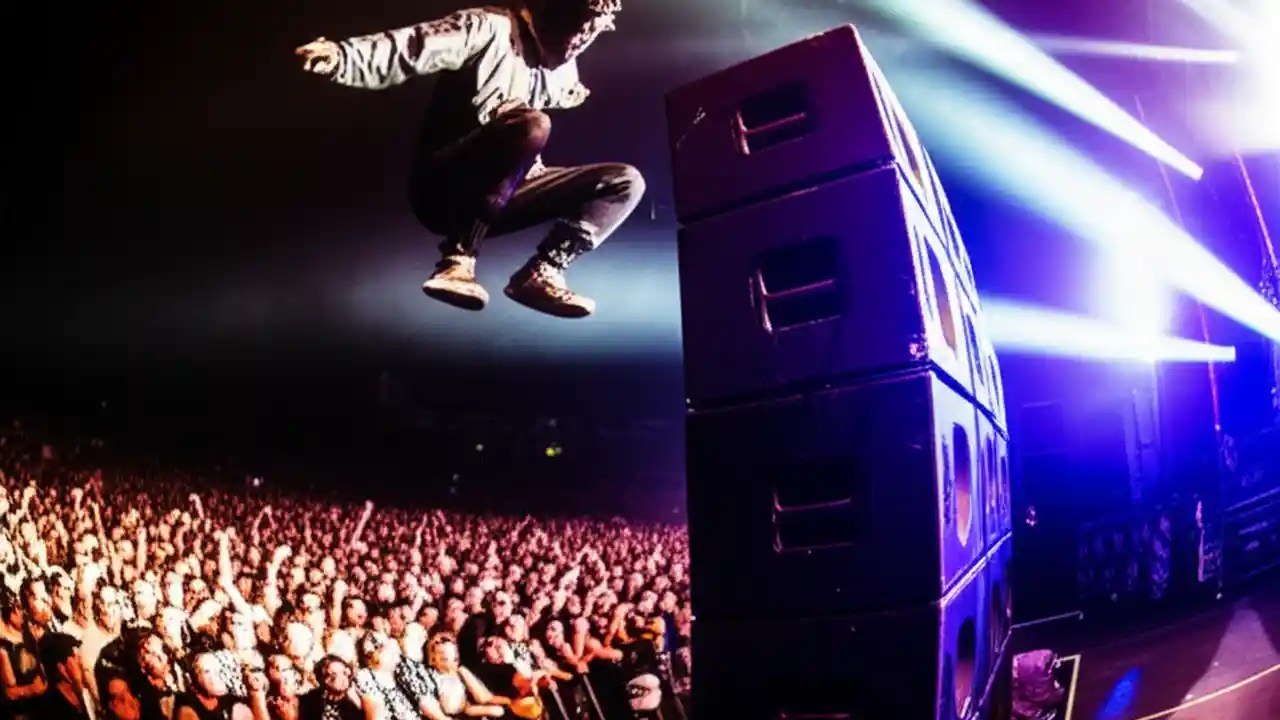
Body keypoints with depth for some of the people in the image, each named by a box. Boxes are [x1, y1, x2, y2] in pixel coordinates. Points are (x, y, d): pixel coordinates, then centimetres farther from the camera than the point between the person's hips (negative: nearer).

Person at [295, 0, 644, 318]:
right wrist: (341, 56, -41)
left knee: (625, 181, -1)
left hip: (504, 196, 7)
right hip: (445, 188, -7)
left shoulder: (562, 66, 9)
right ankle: (457, 260, -31)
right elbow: (406, 49, -27)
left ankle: (539, 274, -14)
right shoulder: (489, 29, -12)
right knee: (531, 125, -34)